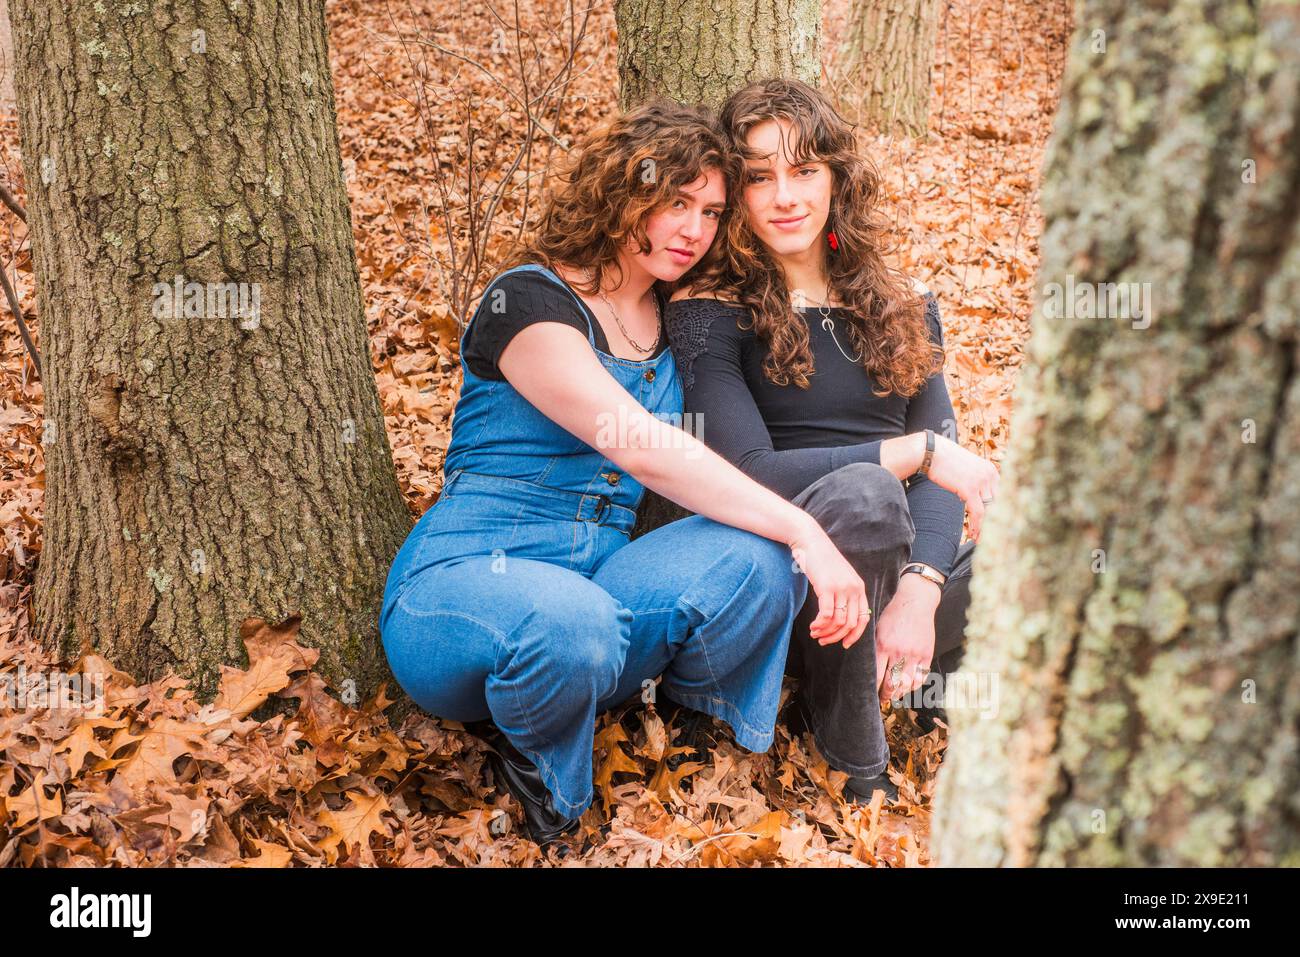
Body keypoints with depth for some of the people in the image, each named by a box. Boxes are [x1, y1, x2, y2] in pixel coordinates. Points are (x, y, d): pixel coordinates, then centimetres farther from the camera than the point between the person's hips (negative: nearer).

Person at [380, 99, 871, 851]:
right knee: (572, 629, -41)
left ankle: (691, 709, 4)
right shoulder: (529, 301, -11)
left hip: (598, 583, 5)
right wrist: (803, 529, -27)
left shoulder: (678, 319, 14)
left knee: (755, 562, -25)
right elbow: (642, 448, -24)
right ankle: (533, 759, -6)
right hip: (464, 582, -5)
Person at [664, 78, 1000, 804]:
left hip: (890, 573, 4)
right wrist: (916, 451, -20)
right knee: (862, 492, -37)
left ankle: (930, 669, 9)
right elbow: (749, 473, -17)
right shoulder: (710, 313, -4)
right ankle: (855, 768, -18)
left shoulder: (904, 309, 10)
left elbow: (943, 466, 0)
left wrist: (919, 589, -18)